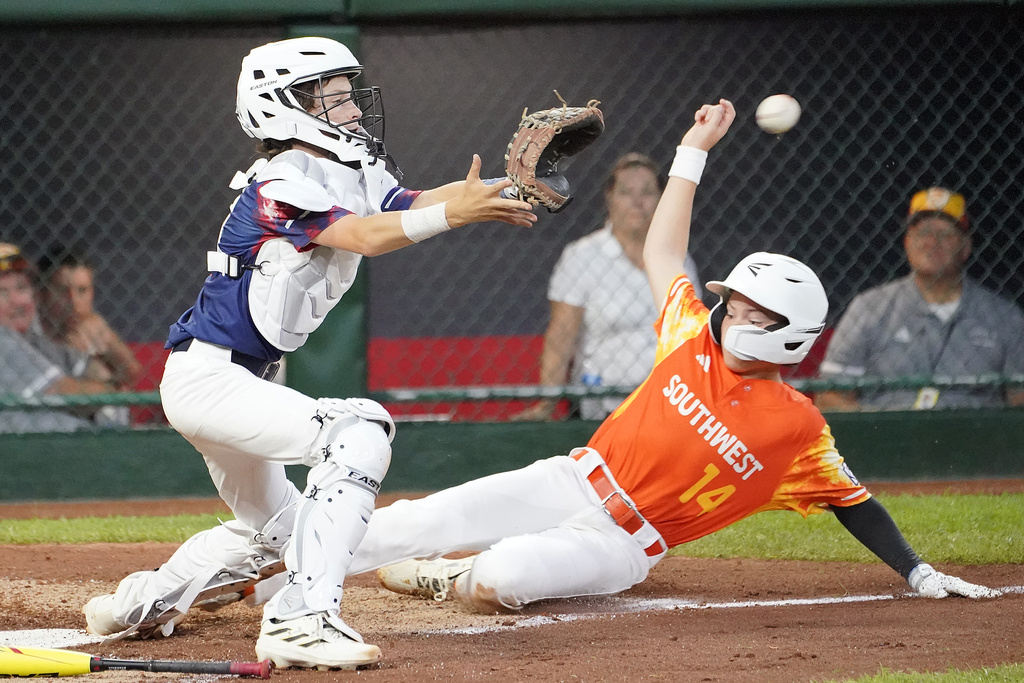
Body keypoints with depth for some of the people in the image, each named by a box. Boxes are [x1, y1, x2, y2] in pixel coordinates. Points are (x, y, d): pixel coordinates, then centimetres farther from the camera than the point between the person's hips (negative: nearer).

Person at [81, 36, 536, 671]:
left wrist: (494, 189, -25)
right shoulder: (277, 184, -17)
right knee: (360, 431, -27)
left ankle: (138, 605, 36)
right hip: (206, 376, -11)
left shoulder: (353, 175, 9)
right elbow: (364, 236, -30)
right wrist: (452, 211, -41)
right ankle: (302, 620, -32)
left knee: (272, 531, 25)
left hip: (239, 380, 11)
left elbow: (414, 204, -7)